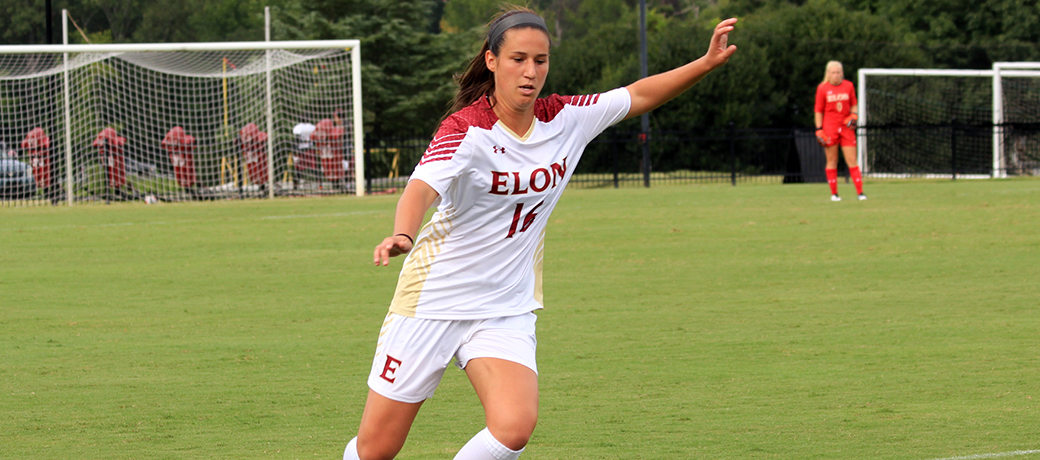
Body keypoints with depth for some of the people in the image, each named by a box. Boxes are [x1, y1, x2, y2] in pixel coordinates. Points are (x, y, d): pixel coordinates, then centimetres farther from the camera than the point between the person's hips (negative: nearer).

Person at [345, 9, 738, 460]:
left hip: (506, 308, 4)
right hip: (432, 300, -4)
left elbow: (637, 96, 11)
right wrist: (403, 236, -57)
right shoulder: (466, 130, -19)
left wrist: (707, 63, 0)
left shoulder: (563, 119, -3)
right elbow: (421, 188, -36)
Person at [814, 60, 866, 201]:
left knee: (852, 161, -3)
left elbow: (853, 105, 18)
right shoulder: (822, 88, 0)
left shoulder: (848, 86, 6)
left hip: (846, 127, 1)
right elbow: (818, 110, 3)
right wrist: (819, 130, -4)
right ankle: (834, 193, 9)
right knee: (832, 162, 2)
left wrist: (853, 116, -2)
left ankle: (860, 192, -2)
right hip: (830, 128, -1)